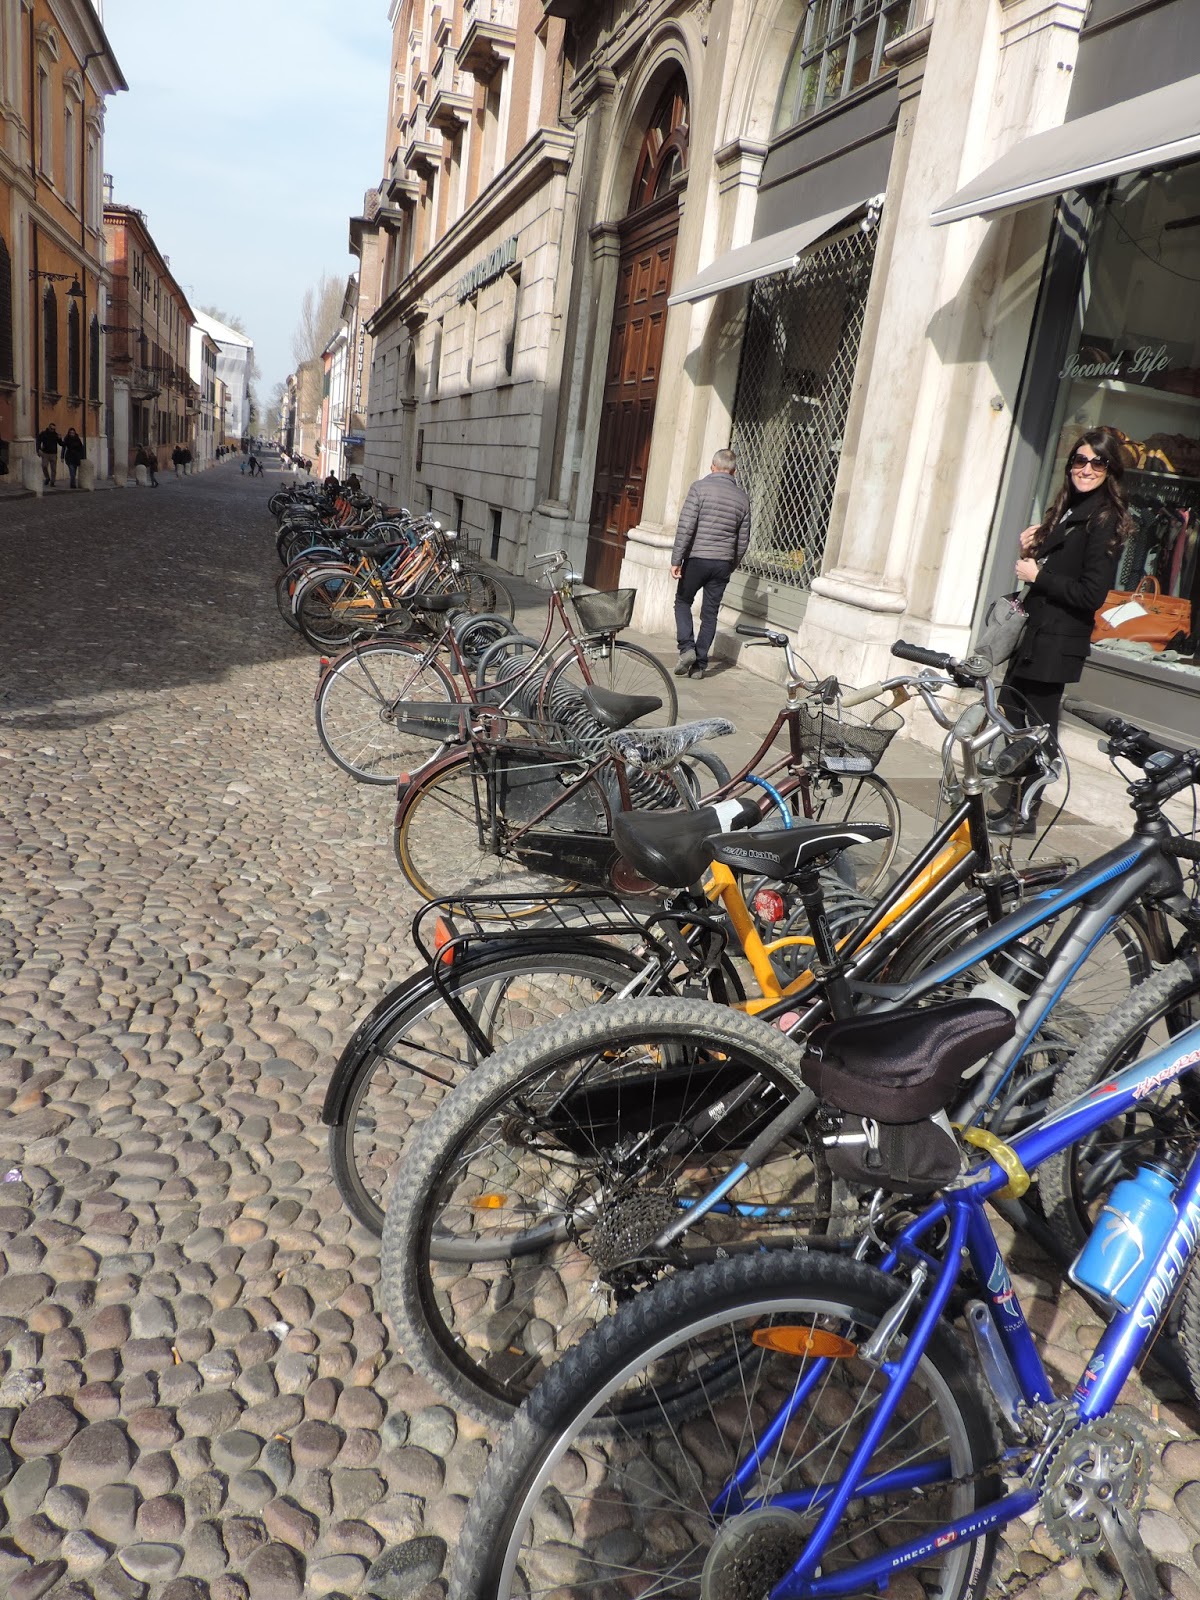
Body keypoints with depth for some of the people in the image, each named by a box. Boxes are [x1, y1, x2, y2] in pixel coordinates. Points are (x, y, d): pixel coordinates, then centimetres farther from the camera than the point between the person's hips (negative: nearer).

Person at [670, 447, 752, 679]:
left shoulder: (700, 487, -6)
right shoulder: (742, 497, 7)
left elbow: (685, 527, -13)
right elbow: (743, 539, 11)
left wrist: (676, 559, -10)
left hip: (697, 558, -3)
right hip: (723, 563, 3)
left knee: (683, 601, 15)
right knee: (710, 612, 9)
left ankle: (686, 647, -3)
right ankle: (699, 665, 10)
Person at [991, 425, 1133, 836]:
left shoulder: (1105, 520, -12)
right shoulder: (1068, 509, 14)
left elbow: (1091, 593, -19)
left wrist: (1038, 576, -14)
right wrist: (1031, 551, 2)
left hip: (1057, 640, -9)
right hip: (1034, 630, 9)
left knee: (1038, 725, -1)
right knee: (1009, 710, 14)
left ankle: (1024, 813, 10)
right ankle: (1012, 799, 27)